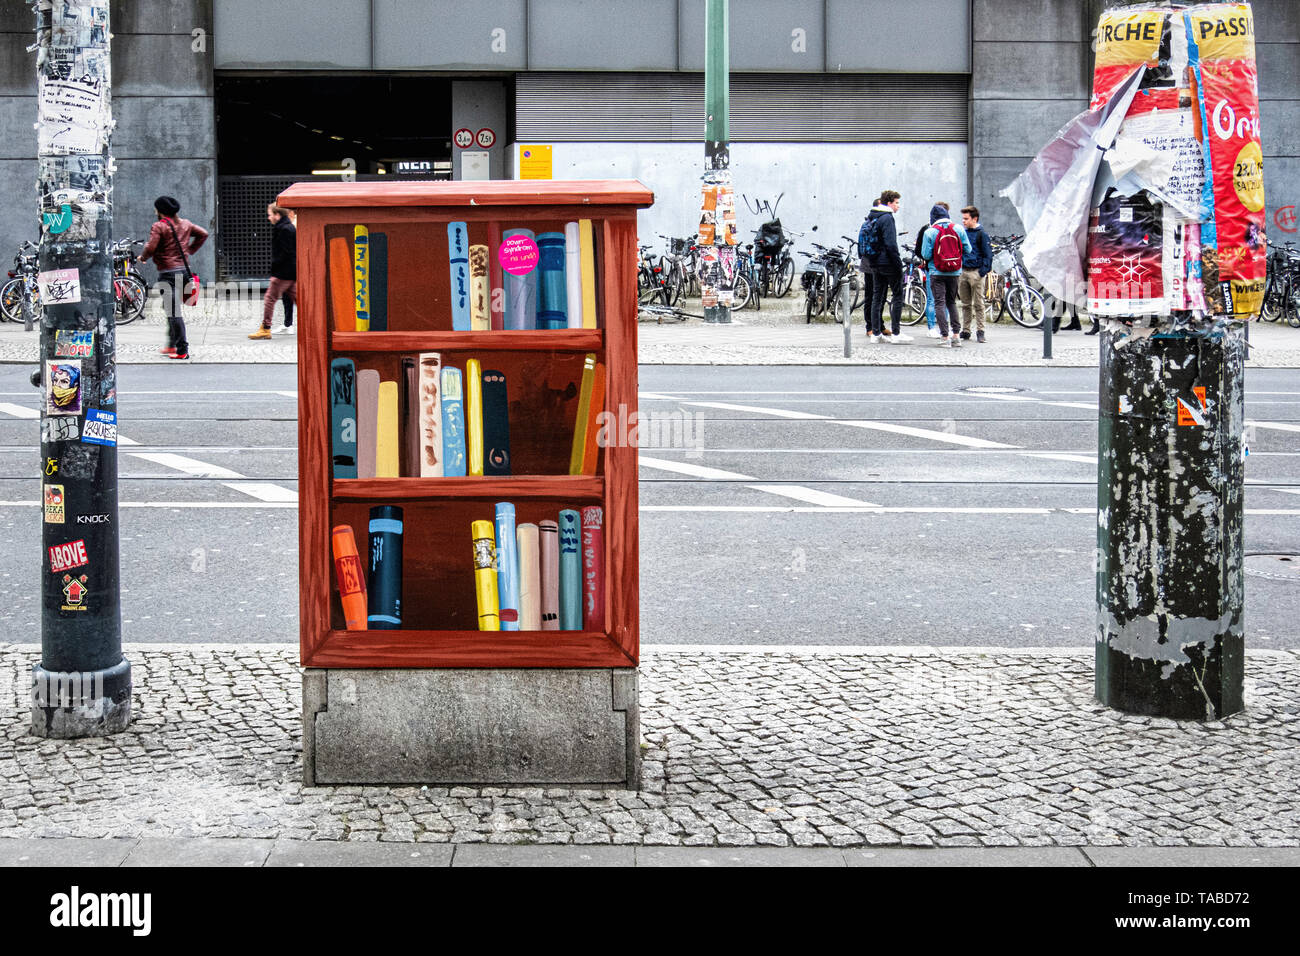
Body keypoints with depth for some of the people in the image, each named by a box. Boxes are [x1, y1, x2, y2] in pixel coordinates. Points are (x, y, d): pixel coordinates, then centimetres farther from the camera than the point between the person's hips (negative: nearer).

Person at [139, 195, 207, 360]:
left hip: (168, 272, -8)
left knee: (173, 311, -6)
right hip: (183, 269, 8)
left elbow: (151, 247, -18)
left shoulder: (158, 226, -10)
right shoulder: (185, 224, 11)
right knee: (173, 309, 20)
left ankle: (182, 350, -8)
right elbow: (203, 234, 21)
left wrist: (143, 257, 2)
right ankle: (172, 345, 25)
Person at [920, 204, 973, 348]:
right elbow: (967, 250, 3)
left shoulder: (930, 232, -8)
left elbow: (926, 255, -9)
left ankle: (945, 336, -10)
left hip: (937, 273, -3)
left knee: (939, 303, -1)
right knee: (951, 302, 17)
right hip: (955, 273, 4)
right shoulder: (958, 229, 1)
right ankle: (955, 335, 12)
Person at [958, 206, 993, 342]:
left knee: (978, 304, -2)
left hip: (976, 272, -5)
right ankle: (965, 331, 15)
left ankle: (980, 331, 0)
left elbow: (988, 254, -5)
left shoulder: (981, 234, -4)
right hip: (962, 272, 6)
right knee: (965, 304, 10)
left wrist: (983, 272, -12)